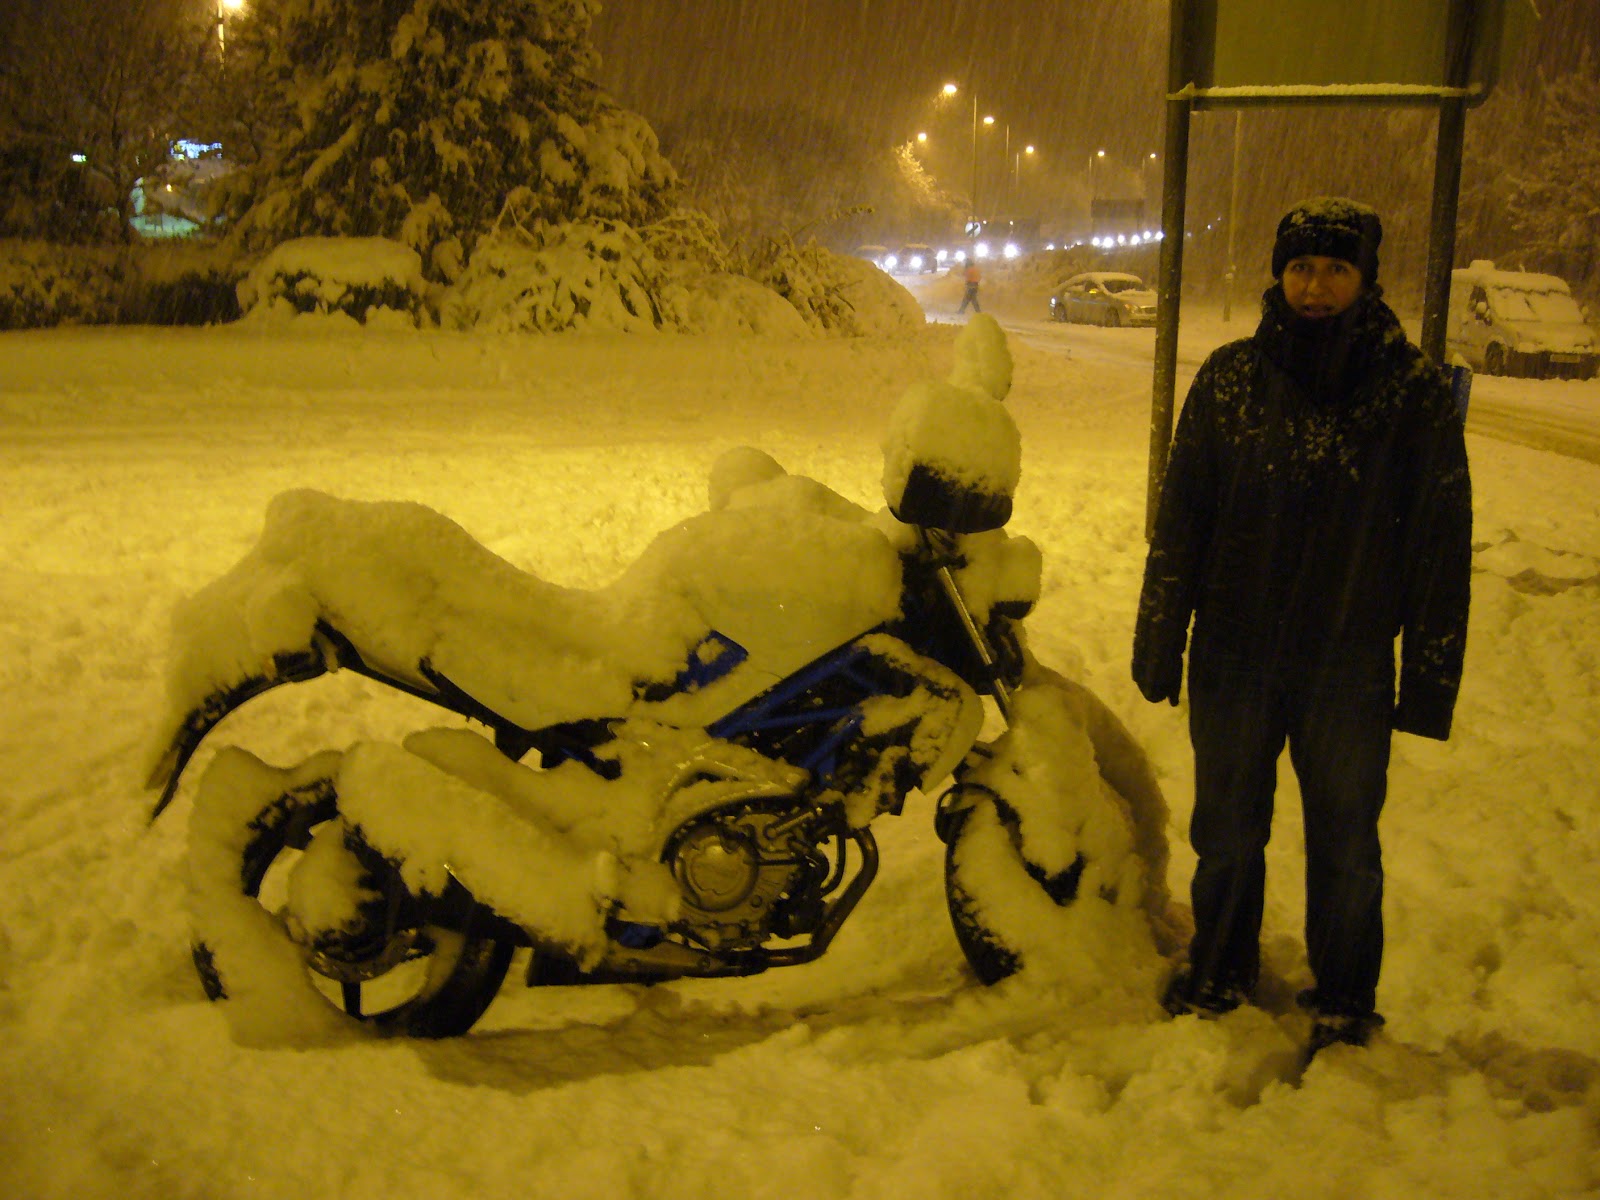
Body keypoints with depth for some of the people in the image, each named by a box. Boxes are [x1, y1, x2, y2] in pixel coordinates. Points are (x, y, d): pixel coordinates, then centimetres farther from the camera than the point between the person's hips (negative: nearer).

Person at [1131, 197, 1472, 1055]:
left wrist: (1429, 677, -4)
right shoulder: (1230, 377, 0)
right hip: (1234, 654, 2)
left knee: (1344, 840, 11)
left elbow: (1441, 537, -3)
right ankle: (1221, 970, 38)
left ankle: (1343, 1000, 31)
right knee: (1226, 827, 16)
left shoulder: (1410, 389, -6)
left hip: (1351, 663, -2)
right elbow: (1179, 518, 4)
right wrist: (1159, 642, 4)